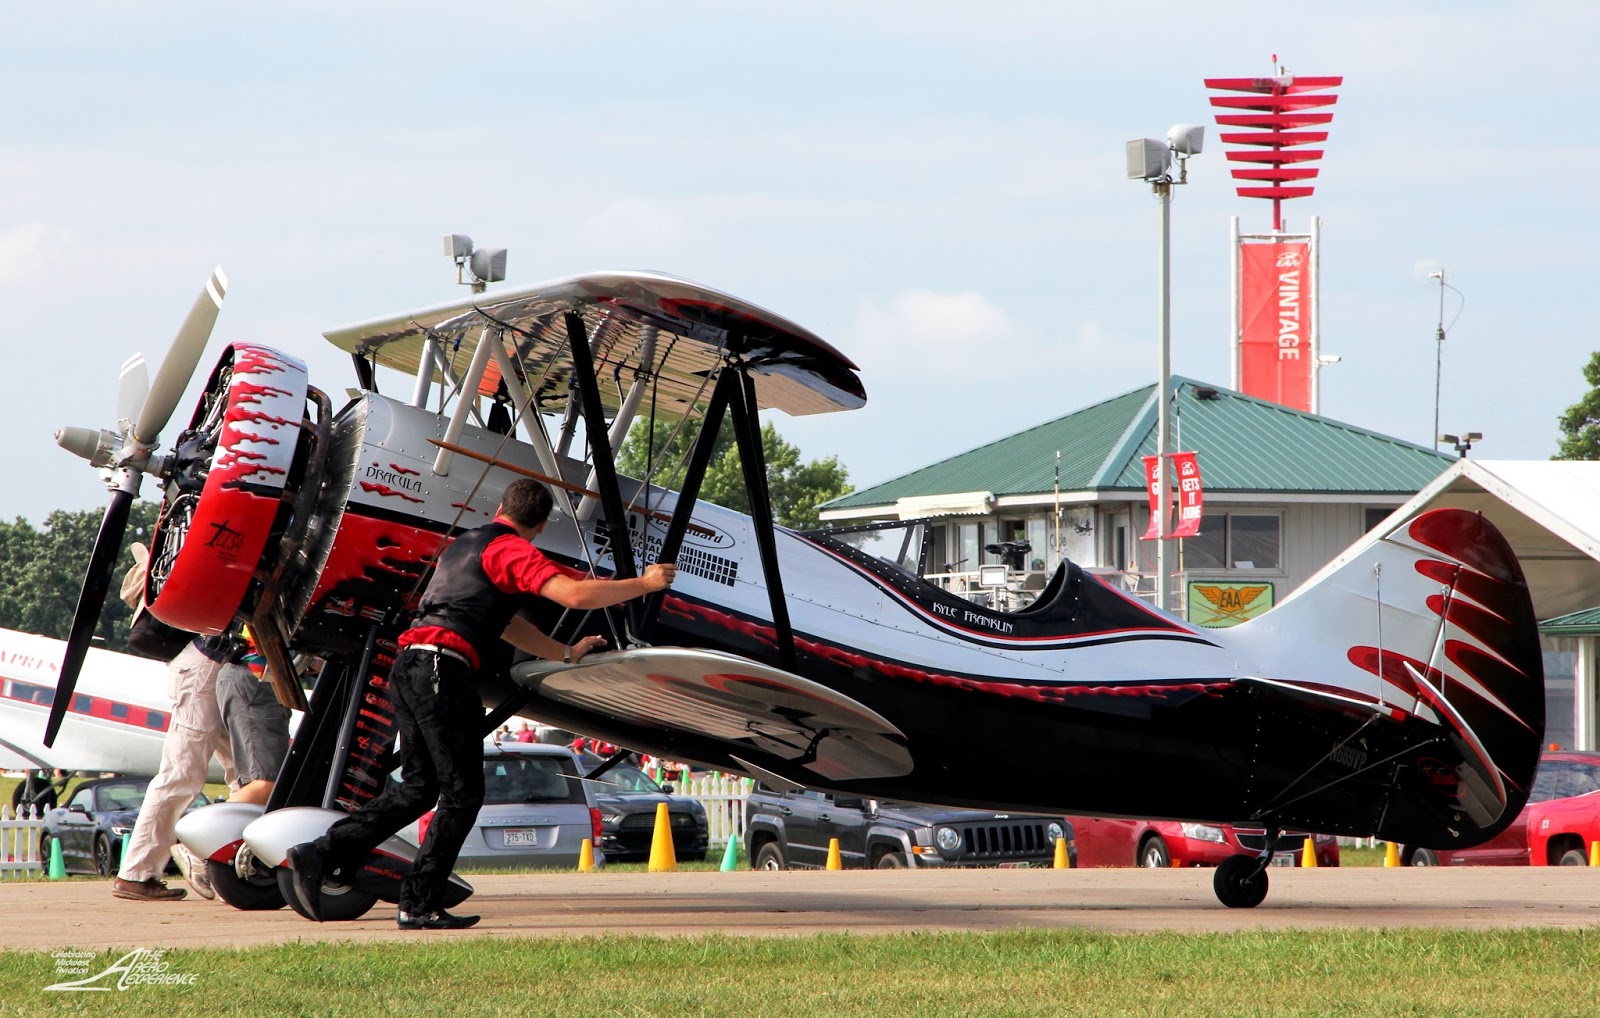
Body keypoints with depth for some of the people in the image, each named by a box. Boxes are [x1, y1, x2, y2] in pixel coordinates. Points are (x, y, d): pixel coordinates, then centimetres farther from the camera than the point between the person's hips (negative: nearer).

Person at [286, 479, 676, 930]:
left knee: (418, 789, 15)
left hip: (408, 667, 9)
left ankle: (321, 853, 5)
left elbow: (503, 621, 37)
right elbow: (576, 595, -15)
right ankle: (418, 904, -3)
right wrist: (644, 584, -3)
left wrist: (566, 653, 41)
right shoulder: (511, 551, -1)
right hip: (444, 669, -9)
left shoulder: (463, 545, 28)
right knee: (462, 793, 0)